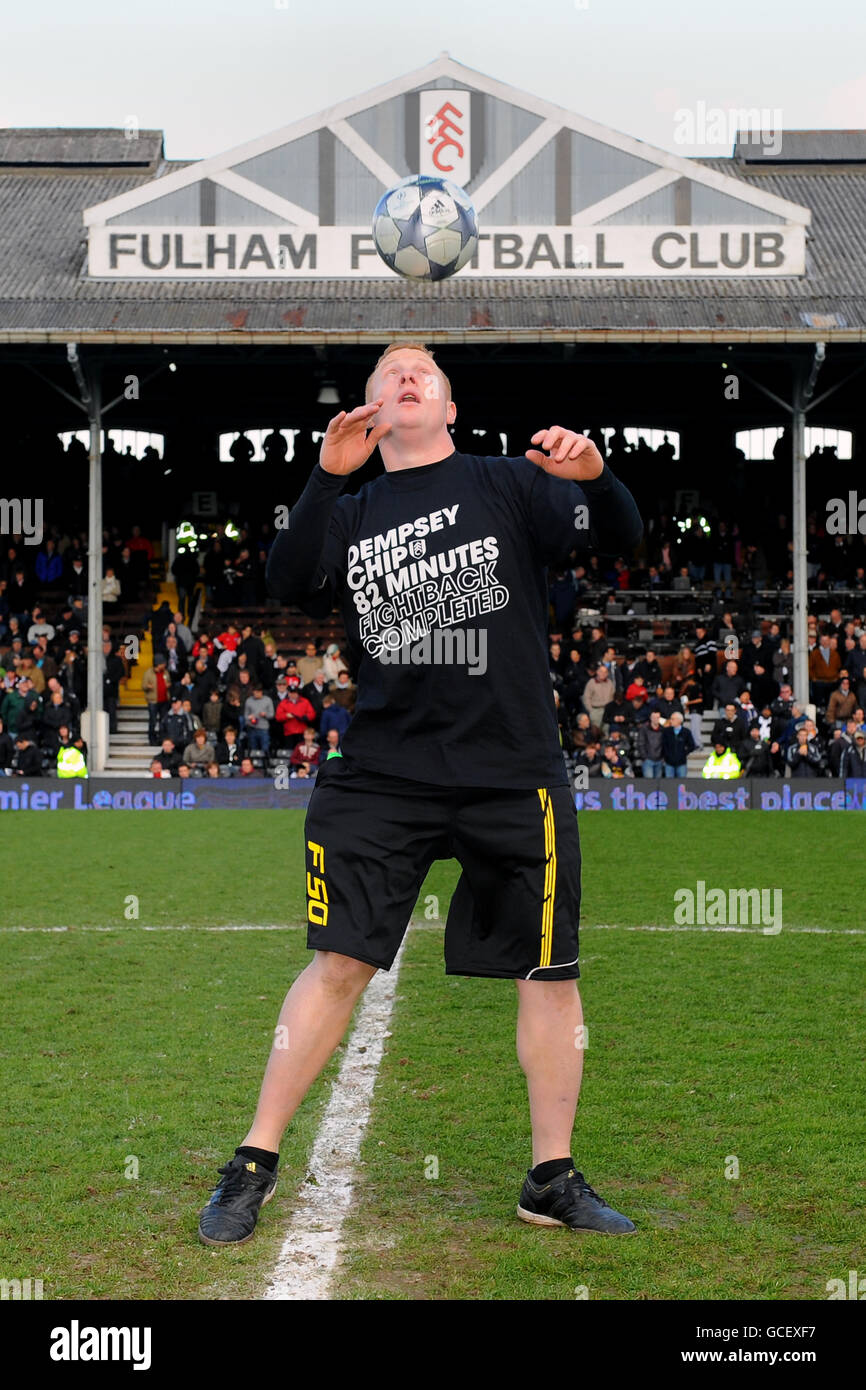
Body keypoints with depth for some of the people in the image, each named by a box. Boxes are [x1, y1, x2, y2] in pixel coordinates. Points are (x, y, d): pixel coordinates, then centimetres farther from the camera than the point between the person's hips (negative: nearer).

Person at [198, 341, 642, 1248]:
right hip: (382, 773, 0)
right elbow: (289, 586, -3)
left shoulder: (508, 483, 8)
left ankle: (553, 1180, 18)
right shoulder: (352, 513, 13)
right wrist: (326, 476, -12)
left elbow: (620, 538, -2)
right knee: (339, 963, -3)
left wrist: (595, 478, -23)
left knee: (549, 971, 4)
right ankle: (254, 1165, 9)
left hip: (513, 773, 0)